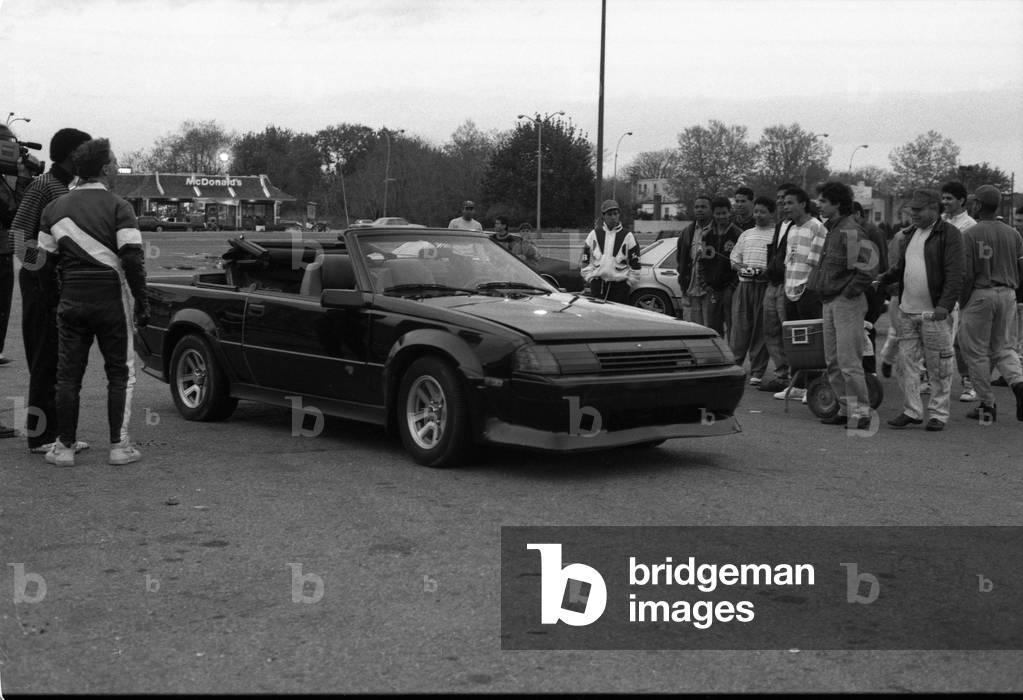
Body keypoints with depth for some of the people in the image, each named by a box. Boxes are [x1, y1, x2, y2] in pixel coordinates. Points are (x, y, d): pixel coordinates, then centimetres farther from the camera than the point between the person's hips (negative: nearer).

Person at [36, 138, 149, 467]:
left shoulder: (55, 209, 7)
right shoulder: (118, 207, -7)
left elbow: (45, 260, 7)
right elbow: (132, 258, -14)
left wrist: (48, 297, 17)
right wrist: (141, 301, -8)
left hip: (71, 301, 3)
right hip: (111, 300, -3)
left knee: (68, 375, 10)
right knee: (120, 372, 8)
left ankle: (64, 447, 10)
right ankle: (119, 446, 5)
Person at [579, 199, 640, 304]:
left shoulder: (627, 236, 3)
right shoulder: (594, 235, 8)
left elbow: (635, 264, 4)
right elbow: (585, 261, 12)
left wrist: (630, 282, -1)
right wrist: (589, 277, 4)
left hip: (620, 287, -2)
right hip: (597, 285, 2)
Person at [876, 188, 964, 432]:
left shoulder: (949, 234, -7)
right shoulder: (911, 235, 16)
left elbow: (954, 275, -14)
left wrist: (945, 305, -23)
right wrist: (882, 279, 3)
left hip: (934, 313, -7)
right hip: (907, 311, 7)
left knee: (938, 366, 1)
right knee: (905, 361, 6)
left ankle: (938, 414, 10)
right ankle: (911, 411, 15)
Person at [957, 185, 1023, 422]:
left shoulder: (970, 234, -9)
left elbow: (966, 274, -12)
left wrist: (962, 303, -2)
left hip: (980, 295, -5)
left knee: (977, 352, 5)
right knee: (1002, 348, 17)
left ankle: (987, 405, 8)